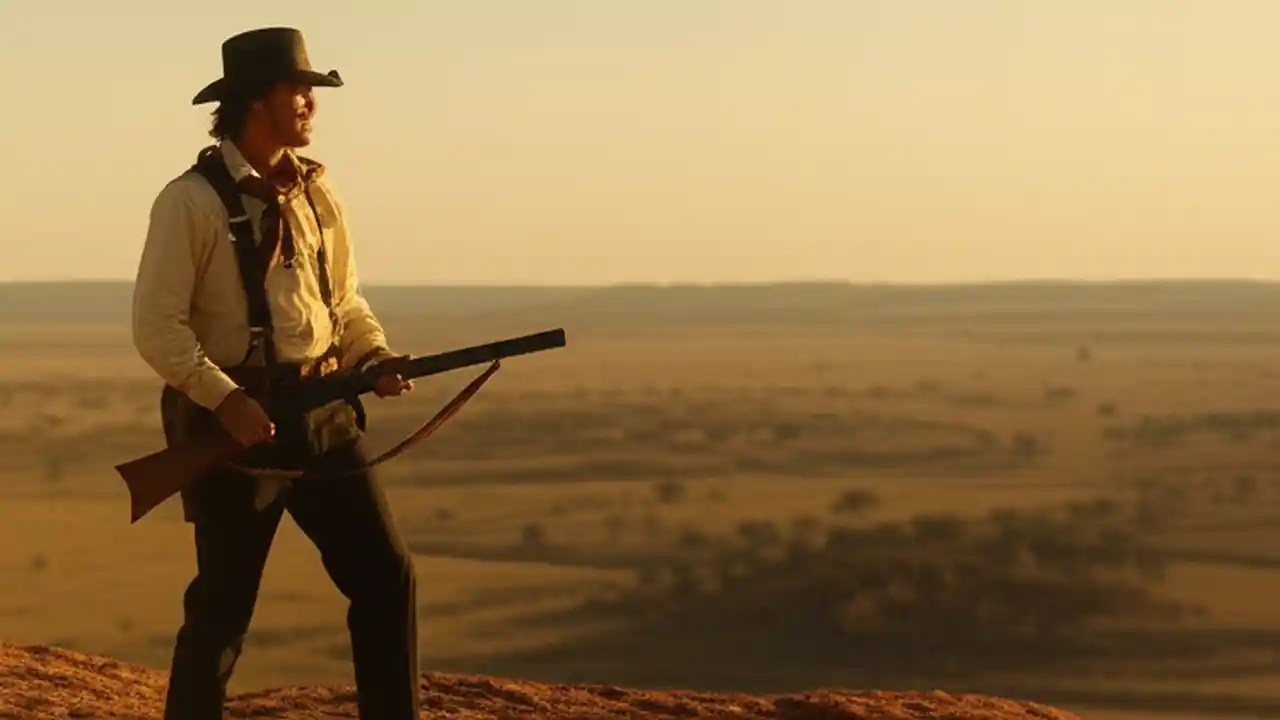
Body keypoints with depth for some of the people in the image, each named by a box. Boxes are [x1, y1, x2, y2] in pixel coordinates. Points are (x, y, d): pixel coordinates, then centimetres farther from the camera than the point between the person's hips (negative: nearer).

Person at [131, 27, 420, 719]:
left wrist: (375, 356, -1)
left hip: (324, 415, 6)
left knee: (386, 575, 1)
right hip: (237, 421, -6)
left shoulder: (314, 191, 9)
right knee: (224, 604, 3)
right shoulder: (193, 200, -11)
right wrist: (225, 399, -22)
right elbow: (156, 326, -14)